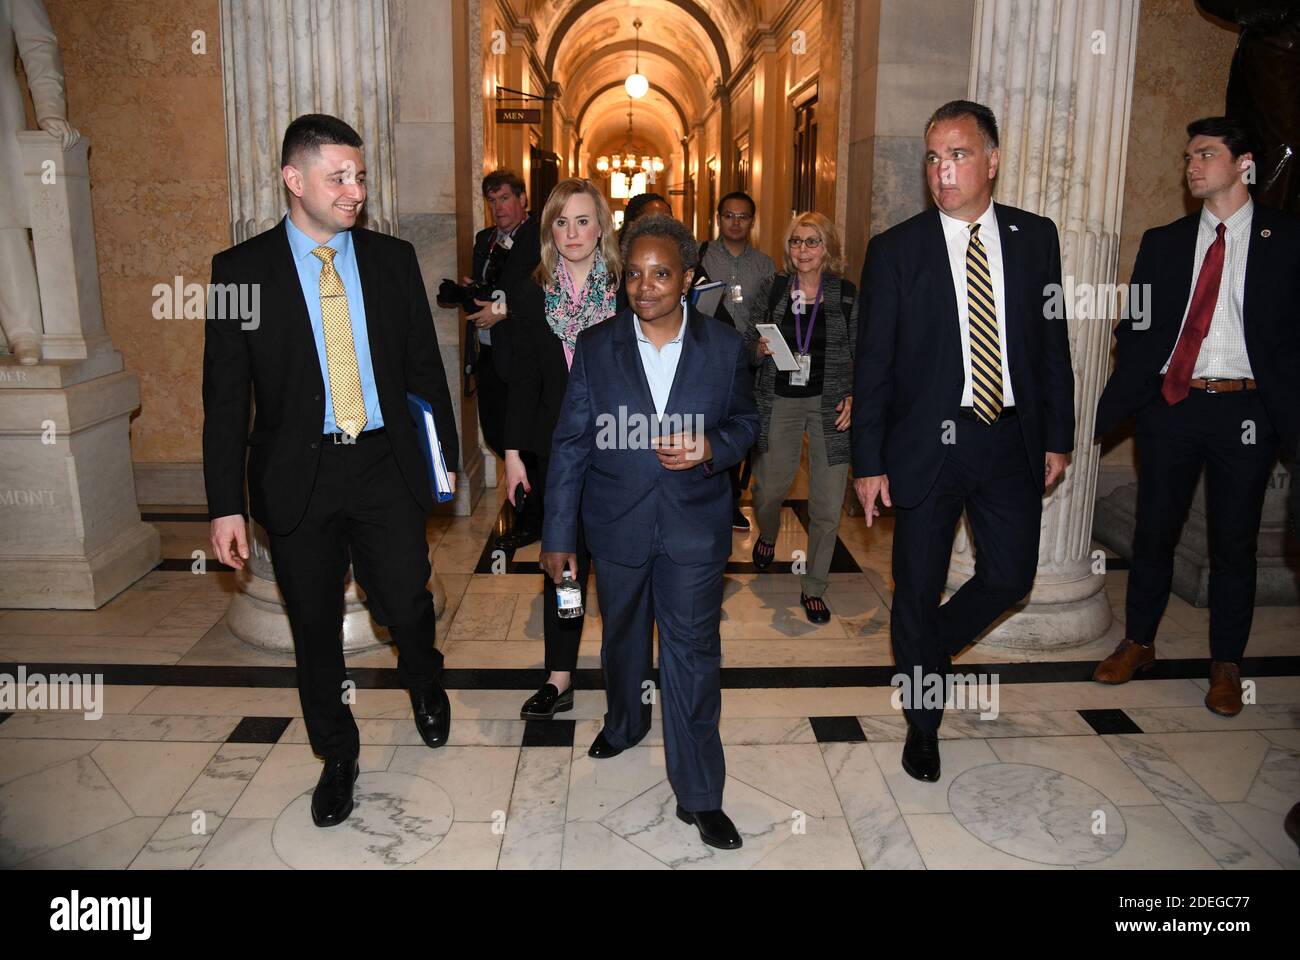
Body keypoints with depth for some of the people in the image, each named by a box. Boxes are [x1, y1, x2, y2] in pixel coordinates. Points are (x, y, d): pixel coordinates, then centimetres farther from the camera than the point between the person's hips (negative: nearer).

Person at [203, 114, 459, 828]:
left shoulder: (392, 259, 3)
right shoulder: (241, 270, -3)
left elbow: (424, 364, 9)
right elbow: (225, 396, -3)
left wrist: (445, 450, 7)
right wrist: (226, 503, -6)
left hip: (387, 467, 1)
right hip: (297, 475, 0)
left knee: (405, 605, 2)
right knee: (315, 628, 11)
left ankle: (424, 682, 39)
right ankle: (336, 755, 34)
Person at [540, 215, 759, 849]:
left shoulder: (725, 348, -4)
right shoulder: (595, 347, -4)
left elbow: (745, 421, 7)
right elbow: (570, 443, -2)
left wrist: (712, 448, -17)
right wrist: (558, 534, -3)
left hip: (695, 527, -1)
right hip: (617, 525, 2)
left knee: (693, 653, 0)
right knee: (621, 635, 22)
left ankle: (698, 793, 14)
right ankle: (624, 722, 51)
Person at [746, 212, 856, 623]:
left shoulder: (847, 294, 2)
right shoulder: (772, 289, 4)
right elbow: (748, 347, 10)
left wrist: (854, 397, -8)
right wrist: (760, 349, -12)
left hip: (830, 405, -1)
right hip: (779, 402, 1)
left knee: (827, 504, -2)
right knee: (769, 488, 6)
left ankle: (814, 588, 16)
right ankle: (767, 536, 44)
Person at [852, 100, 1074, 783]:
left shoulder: (1035, 237, 5)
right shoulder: (895, 250, -5)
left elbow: (1053, 342, 9)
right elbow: (872, 364, -5)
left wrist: (1057, 437, 6)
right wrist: (869, 462, -7)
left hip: (1011, 440, 3)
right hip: (927, 443, -3)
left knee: (1011, 575, 9)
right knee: (918, 590, 7)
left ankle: (929, 649, 39)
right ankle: (922, 723, 28)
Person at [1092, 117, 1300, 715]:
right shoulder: (1163, 243, 10)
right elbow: (1136, 330, 9)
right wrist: (1115, 406, -2)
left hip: (1246, 410, -2)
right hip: (1170, 403, 2)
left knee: (1234, 542, 7)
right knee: (1153, 532, 10)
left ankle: (1226, 665, 22)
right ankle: (1138, 643, 27)